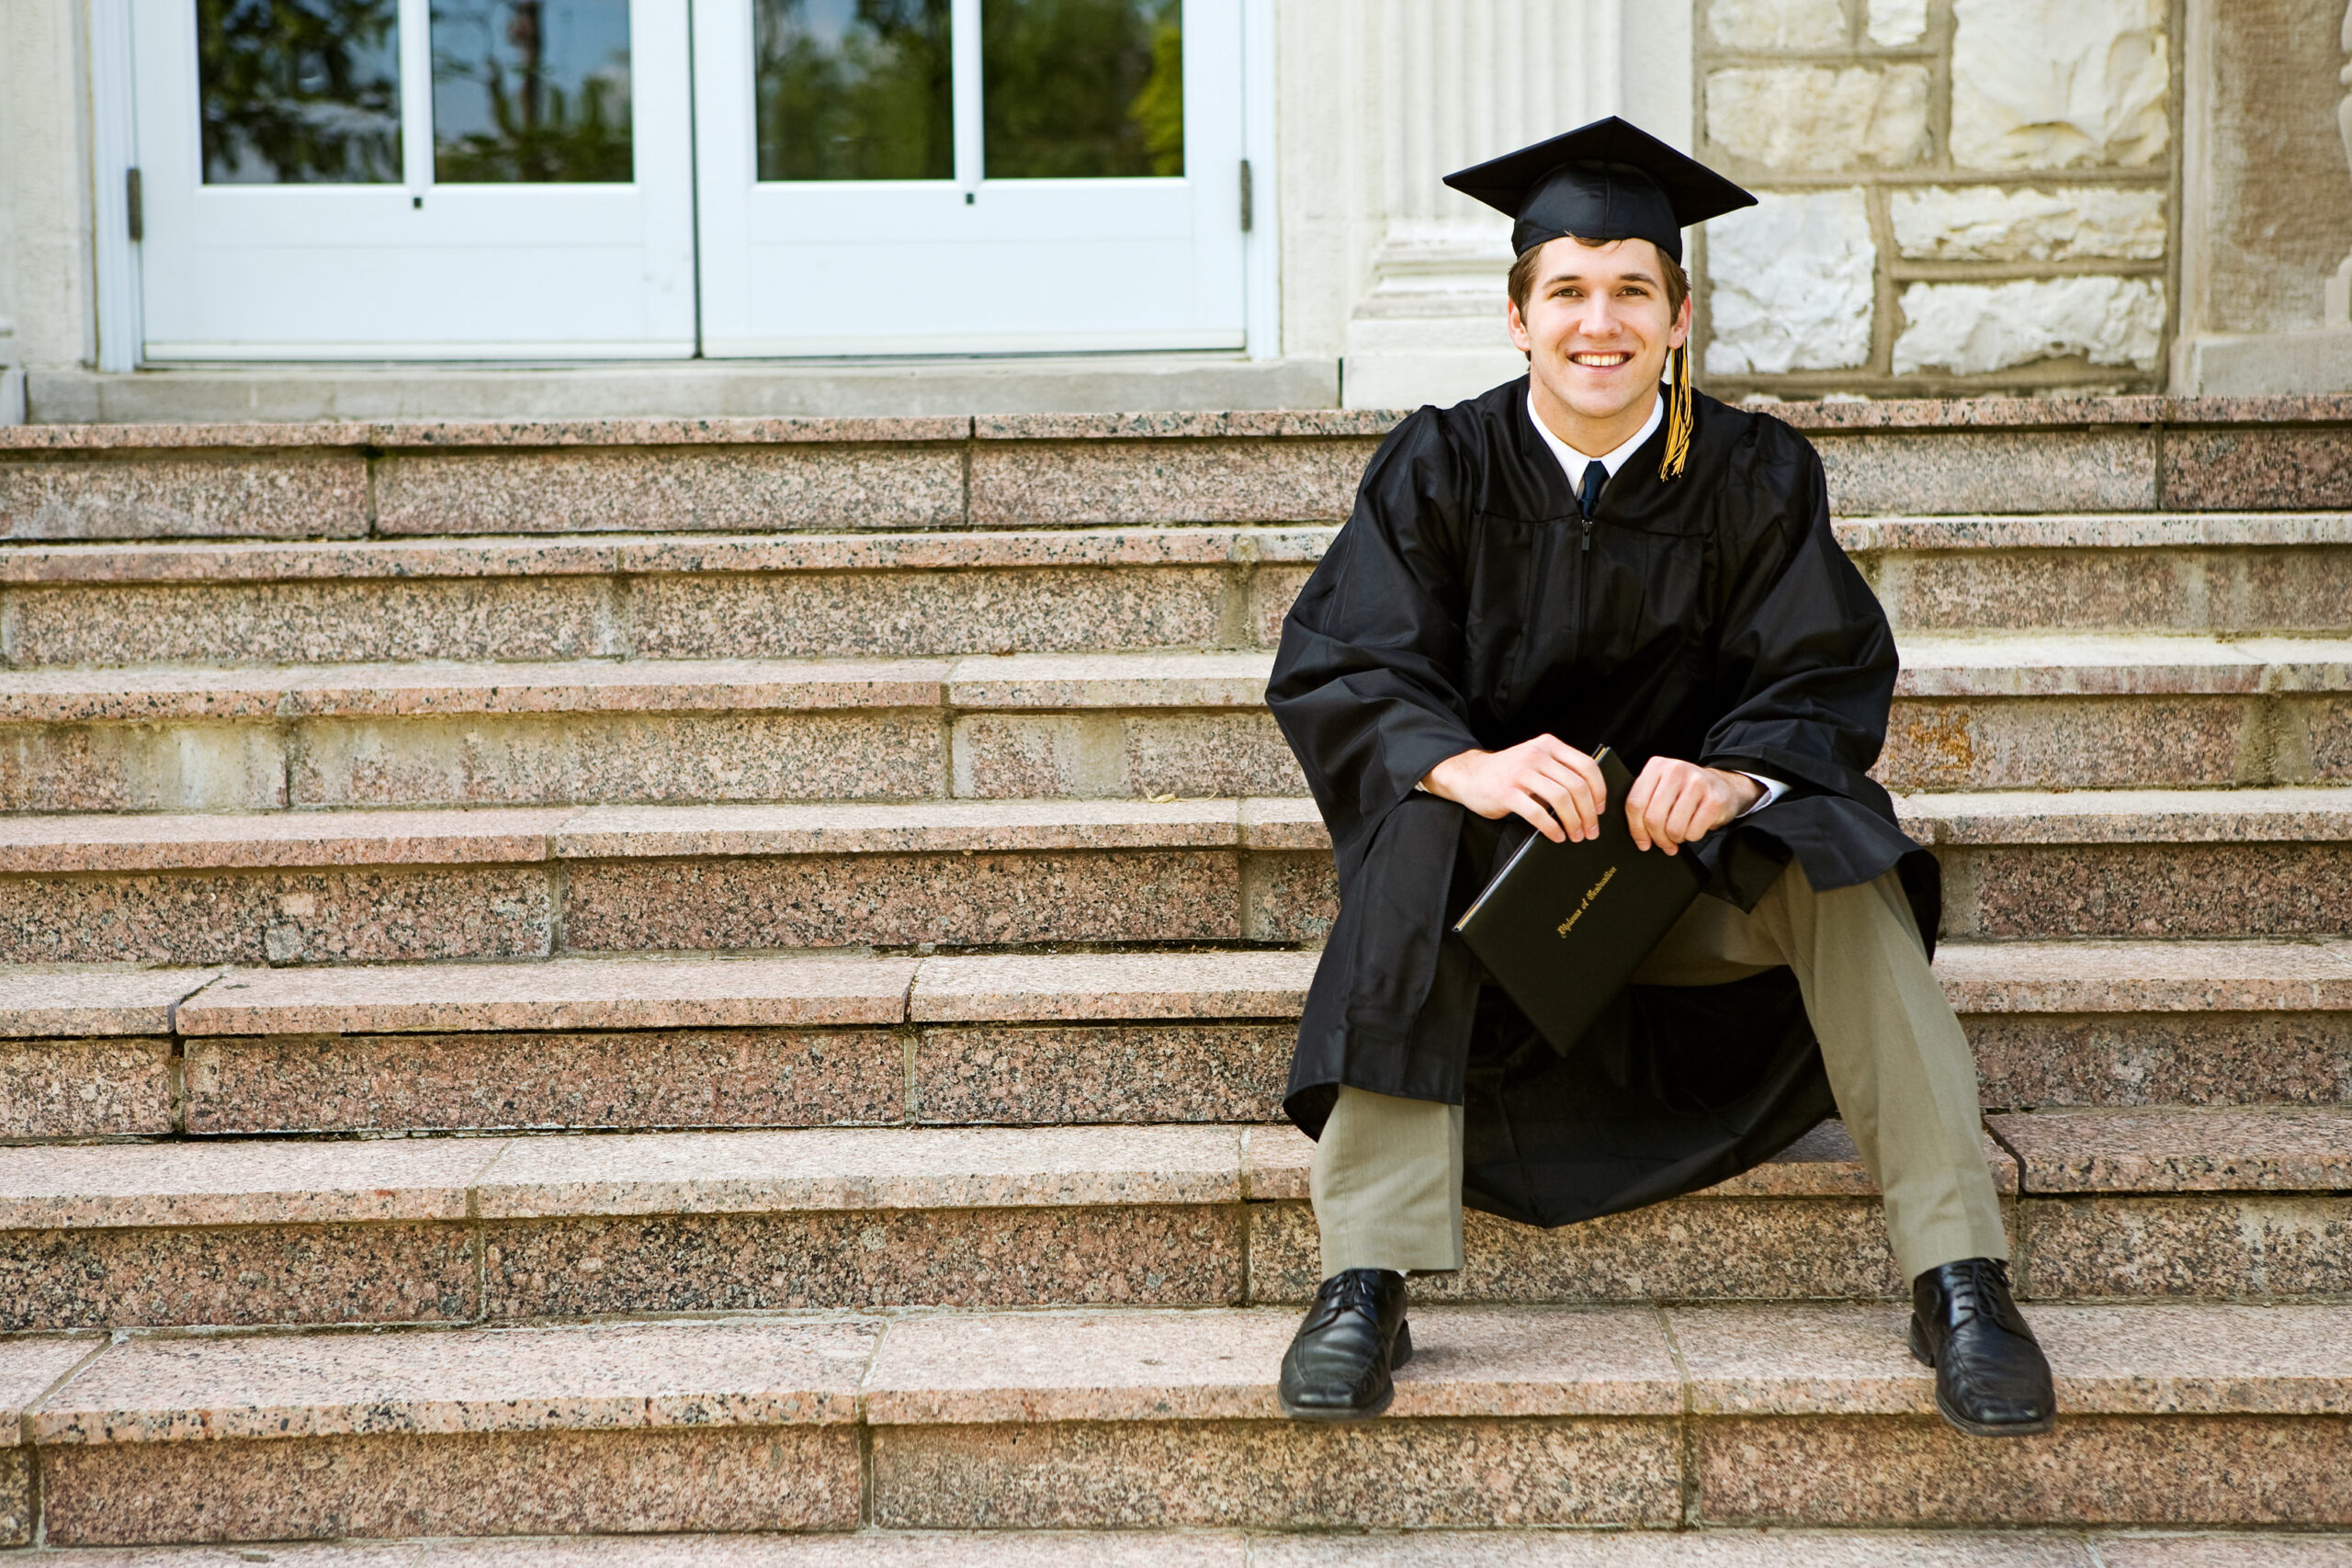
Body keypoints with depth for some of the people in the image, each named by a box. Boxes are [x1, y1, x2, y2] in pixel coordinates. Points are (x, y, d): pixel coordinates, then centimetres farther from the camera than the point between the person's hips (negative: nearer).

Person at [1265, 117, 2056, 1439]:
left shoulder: (1756, 475, -4)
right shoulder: (1441, 472, -6)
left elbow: (1829, 681, -10)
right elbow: (1333, 669, -15)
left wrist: (1732, 776, -34)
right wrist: (1468, 766, -37)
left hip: (1691, 867, 1)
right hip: (1492, 875, 0)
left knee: (1839, 859, -28)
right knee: (1413, 844, -33)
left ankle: (1960, 1279, -26)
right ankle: (1365, 1286, -36)